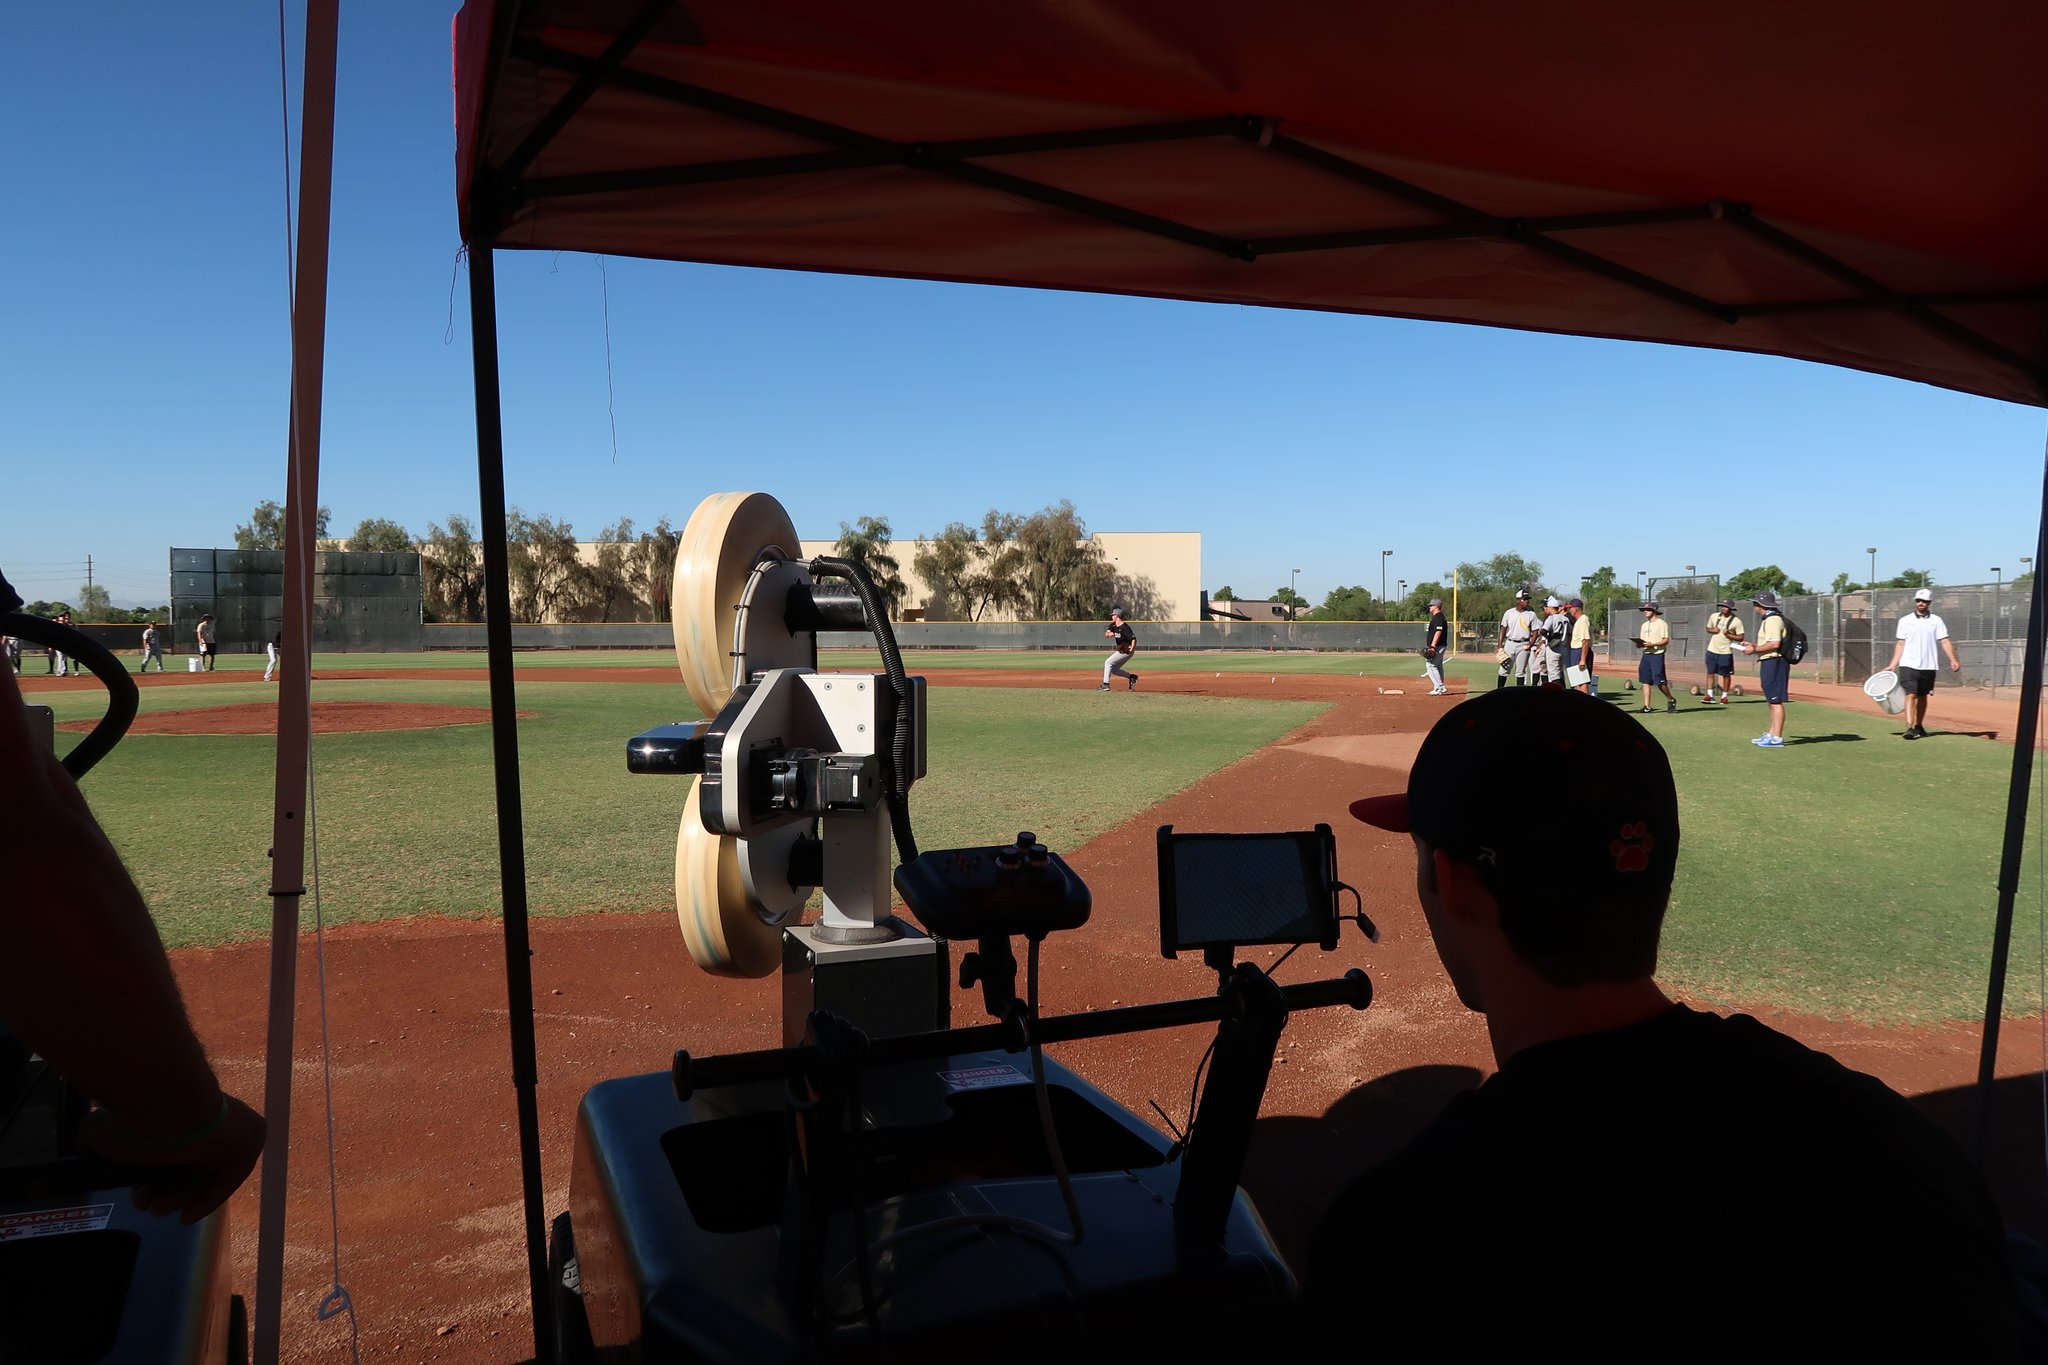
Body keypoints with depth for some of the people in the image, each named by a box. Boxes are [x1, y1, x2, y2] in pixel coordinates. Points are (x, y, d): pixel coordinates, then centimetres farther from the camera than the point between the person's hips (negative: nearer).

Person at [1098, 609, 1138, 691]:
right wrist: (1110, 634, -26)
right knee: (1114, 670, 13)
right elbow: (1107, 634, -4)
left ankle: (1106, 685, -16)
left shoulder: (1125, 627, -21)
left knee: (1108, 662, -14)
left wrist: (1131, 649, -38)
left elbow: (1134, 639, -26)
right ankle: (1131, 676, 19)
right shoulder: (1113, 625, 5)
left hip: (1126, 651, -10)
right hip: (1121, 650, 10)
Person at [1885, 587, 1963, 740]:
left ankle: (1919, 727, 20)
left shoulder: (1936, 621, 6)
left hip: (1928, 666, 1)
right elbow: (1900, 644, 8)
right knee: (1911, 695, -12)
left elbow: (1945, 641, -1)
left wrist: (1953, 660, -14)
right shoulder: (1905, 621, 6)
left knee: (1922, 697, 10)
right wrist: (1893, 664, 2)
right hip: (1909, 665, -1)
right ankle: (1910, 728, -19)